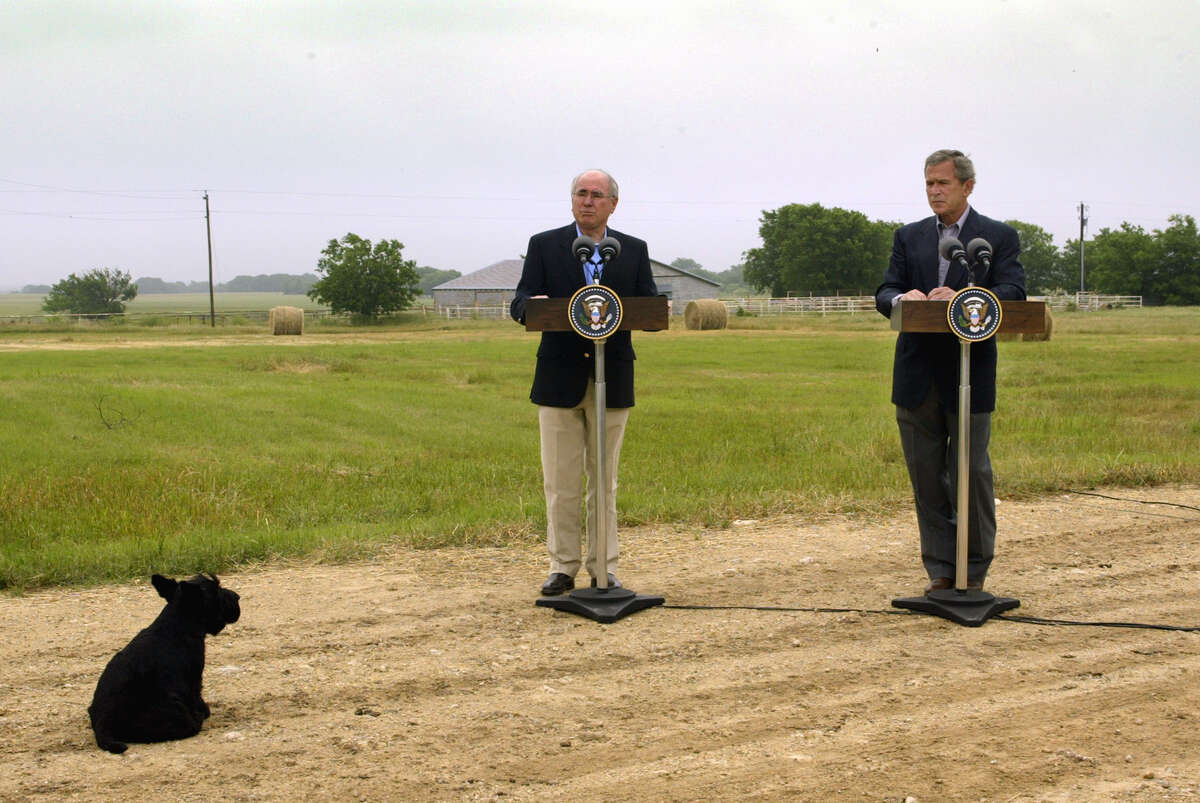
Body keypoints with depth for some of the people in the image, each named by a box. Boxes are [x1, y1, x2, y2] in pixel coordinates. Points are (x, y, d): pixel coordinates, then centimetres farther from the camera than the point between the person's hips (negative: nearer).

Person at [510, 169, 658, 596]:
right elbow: (519, 305, -4)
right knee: (561, 481, 4)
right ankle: (562, 567, 13)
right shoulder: (544, 245, 4)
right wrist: (533, 305, -27)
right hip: (559, 379, -1)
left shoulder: (634, 250, 9)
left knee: (604, 480, 8)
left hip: (611, 380, 1)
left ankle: (604, 568, 14)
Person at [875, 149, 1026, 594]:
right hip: (918, 378, 3)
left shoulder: (999, 236, 3)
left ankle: (974, 572, 13)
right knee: (927, 477, 7)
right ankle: (941, 570, 16)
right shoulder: (908, 237, 13)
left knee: (971, 476, 1)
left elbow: (1014, 294, -10)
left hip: (970, 376, -3)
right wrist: (902, 298, -19)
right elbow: (884, 293, 5)